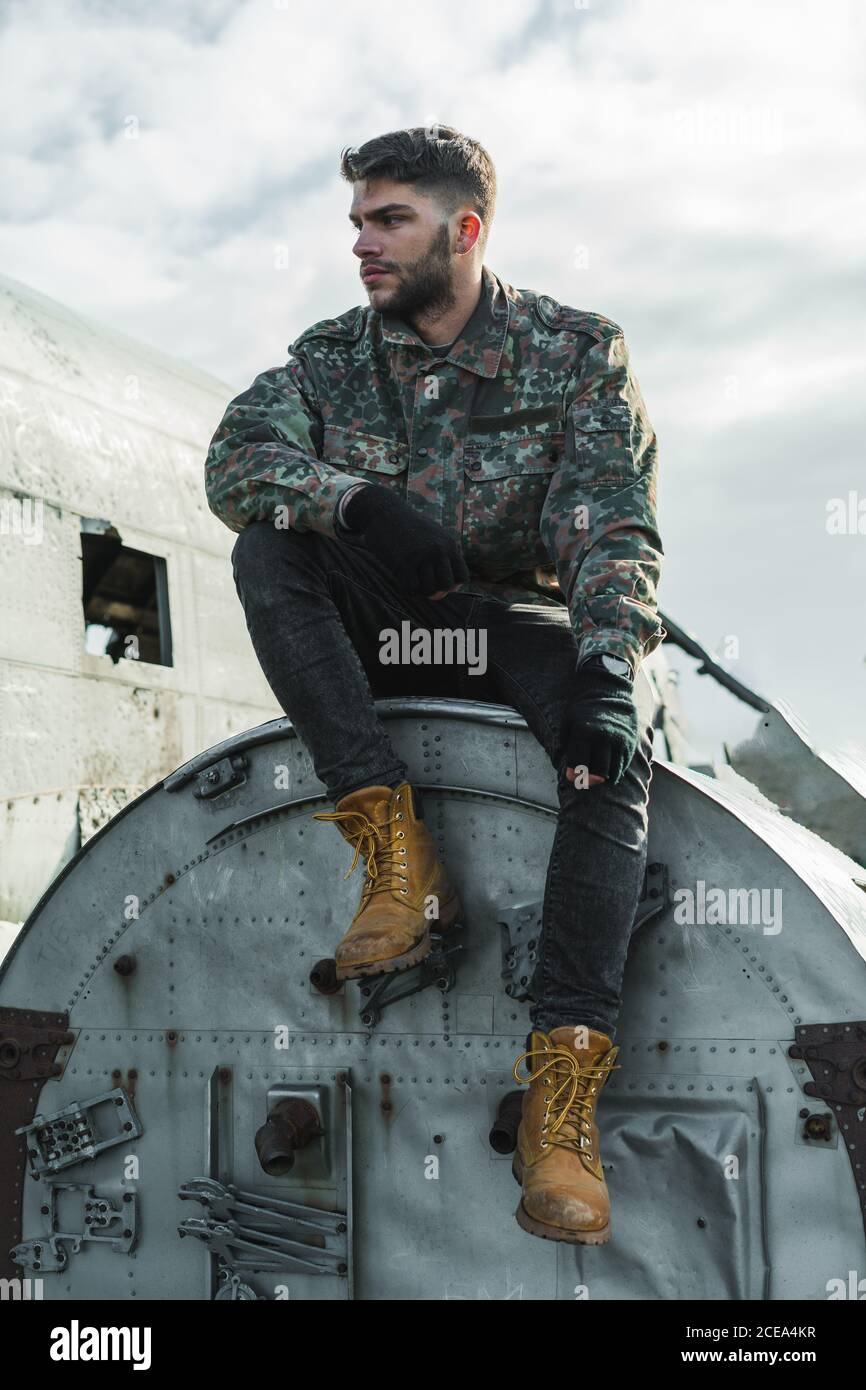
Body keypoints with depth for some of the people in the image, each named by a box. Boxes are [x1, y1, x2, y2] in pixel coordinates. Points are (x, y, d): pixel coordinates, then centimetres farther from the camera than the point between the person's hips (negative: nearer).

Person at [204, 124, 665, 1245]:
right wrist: (353, 499, -32)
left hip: (517, 619, -2)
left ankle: (563, 1087, -32)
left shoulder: (579, 352, -1)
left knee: (613, 747, -31)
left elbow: (615, 524, -13)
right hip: (378, 629, 2)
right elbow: (235, 457, -11)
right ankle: (393, 842, -29)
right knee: (268, 547, -25)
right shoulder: (334, 353, 5)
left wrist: (606, 663, -31)